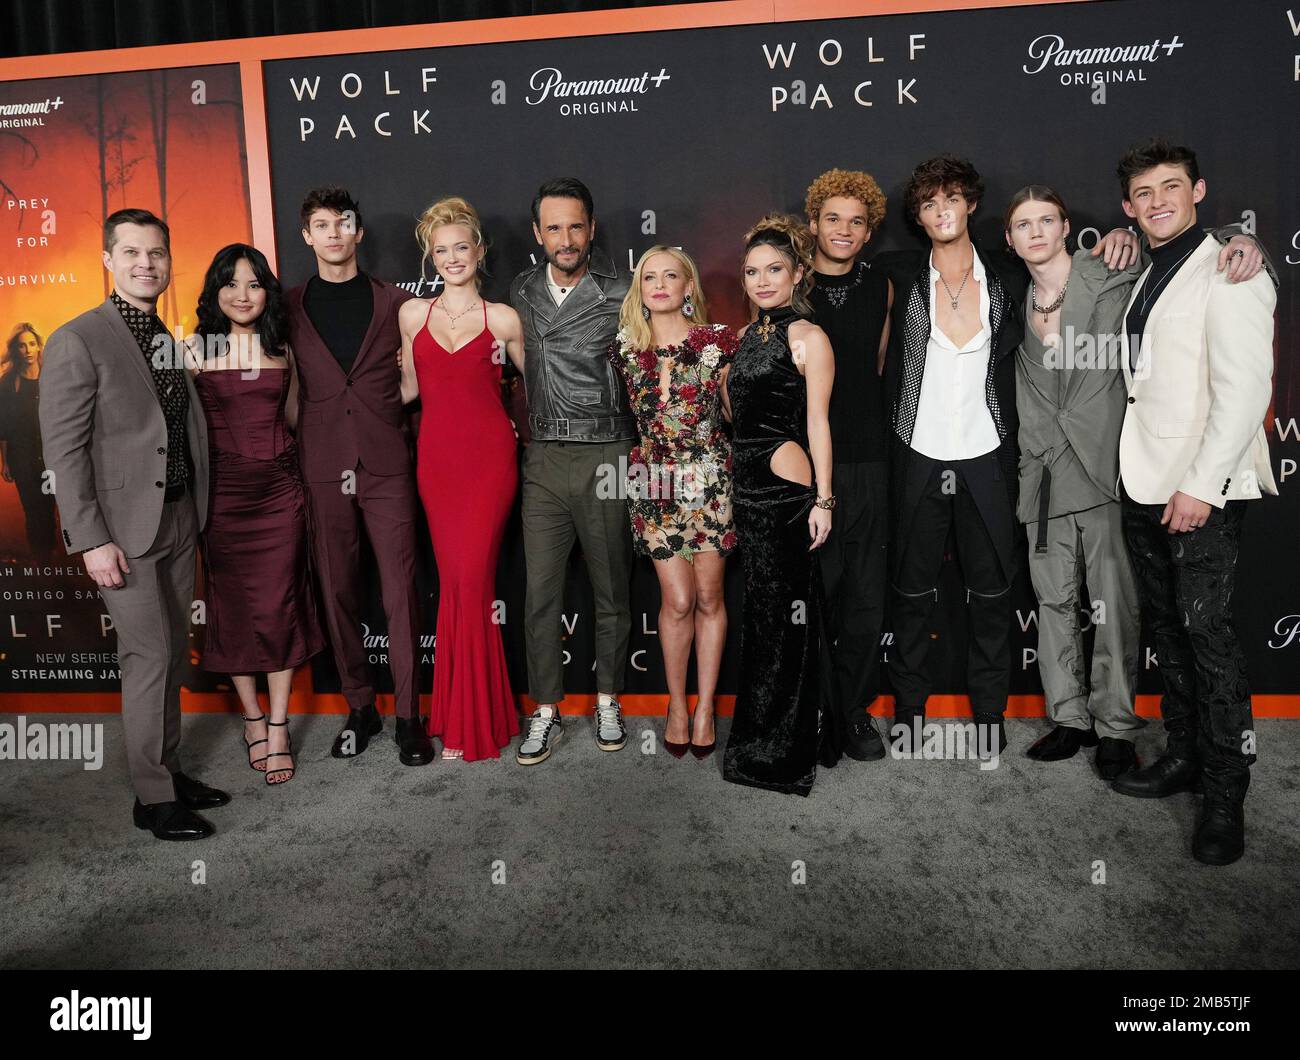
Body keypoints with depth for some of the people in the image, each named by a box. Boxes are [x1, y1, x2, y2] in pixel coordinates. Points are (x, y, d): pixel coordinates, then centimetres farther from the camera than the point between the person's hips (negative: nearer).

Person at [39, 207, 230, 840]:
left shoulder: (173, 338, 10)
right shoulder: (78, 341, -8)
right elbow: (63, 450, -11)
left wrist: (200, 513, 7)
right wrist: (92, 540, -16)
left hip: (179, 519, 6)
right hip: (124, 525, -6)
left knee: (174, 652, 13)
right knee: (149, 656, -3)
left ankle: (168, 768, 27)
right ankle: (153, 797, 10)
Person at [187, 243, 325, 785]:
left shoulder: (282, 349, 9)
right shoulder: (194, 350, 1)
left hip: (280, 490, 1)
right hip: (222, 491, -1)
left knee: (278, 606, 0)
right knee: (232, 605, 6)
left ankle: (278, 726, 11)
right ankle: (253, 717, 22)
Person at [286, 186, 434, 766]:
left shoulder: (394, 301, 8)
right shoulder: (290, 307, 10)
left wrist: (387, 419, 0)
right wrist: (298, 447, 3)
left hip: (386, 462, -1)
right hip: (322, 467, 2)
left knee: (400, 590, -3)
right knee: (337, 591, 7)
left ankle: (408, 715, 8)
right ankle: (359, 707, 21)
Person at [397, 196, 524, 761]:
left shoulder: (503, 319, 2)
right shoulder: (412, 313, 10)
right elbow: (409, 388, 17)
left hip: (489, 456, -3)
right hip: (436, 456, 3)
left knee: (469, 582, -5)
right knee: (455, 581, 4)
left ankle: (468, 720, 9)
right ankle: (467, 715, 17)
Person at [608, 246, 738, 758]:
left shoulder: (718, 341, 1)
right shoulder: (624, 347, 6)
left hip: (710, 479, 0)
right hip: (653, 482, 1)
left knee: (709, 597, 3)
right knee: (678, 600, -3)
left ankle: (705, 707, 16)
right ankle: (677, 704, 17)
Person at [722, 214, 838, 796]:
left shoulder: (807, 337, -6)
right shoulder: (748, 335, 16)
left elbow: (816, 421, -10)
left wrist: (822, 499, -14)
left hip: (786, 484, -7)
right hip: (747, 485, 8)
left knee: (782, 611, -2)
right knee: (762, 610, 13)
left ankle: (781, 752, 10)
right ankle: (761, 738, 26)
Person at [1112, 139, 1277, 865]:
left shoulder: (1227, 273, -7)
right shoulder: (1145, 276, 16)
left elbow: (1244, 389, -15)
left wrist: (1202, 485, -18)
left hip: (1203, 490, -7)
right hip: (1146, 484, 7)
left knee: (1209, 633, -7)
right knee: (1168, 628, 13)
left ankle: (1227, 796, 3)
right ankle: (1184, 756, 25)